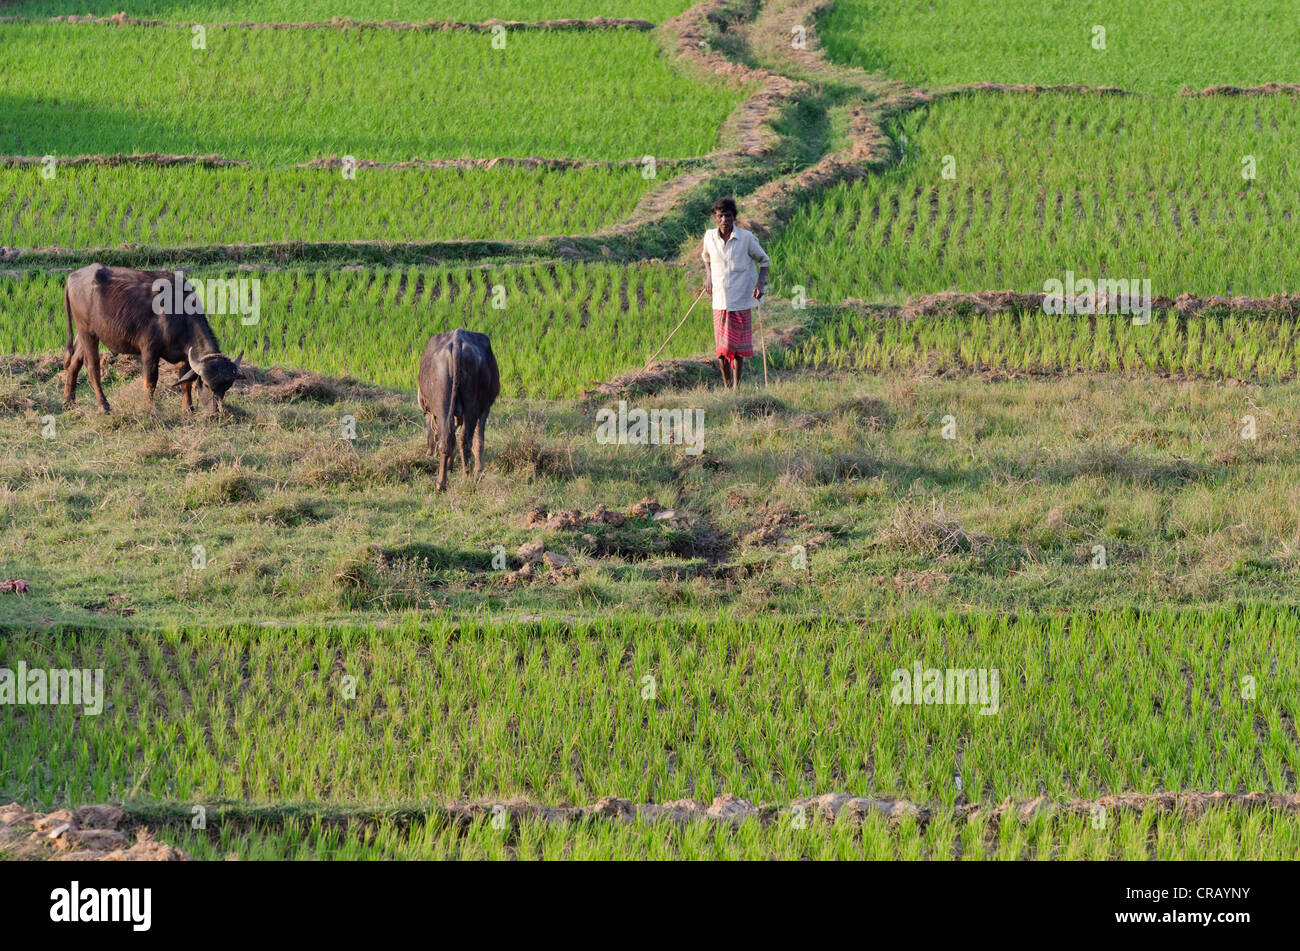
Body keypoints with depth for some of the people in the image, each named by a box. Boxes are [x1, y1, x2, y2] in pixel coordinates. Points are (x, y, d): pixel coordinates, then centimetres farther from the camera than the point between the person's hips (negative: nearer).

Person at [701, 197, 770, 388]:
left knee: (738, 346, 1)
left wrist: (760, 284, -10)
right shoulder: (710, 237, 1)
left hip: (741, 300, -2)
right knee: (721, 346, 1)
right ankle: (726, 385, 15)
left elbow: (764, 260, 4)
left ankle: (737, 386, 11)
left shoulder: (746, 238, -8)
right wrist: (708, 277, 8)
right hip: (720, 300, 2)